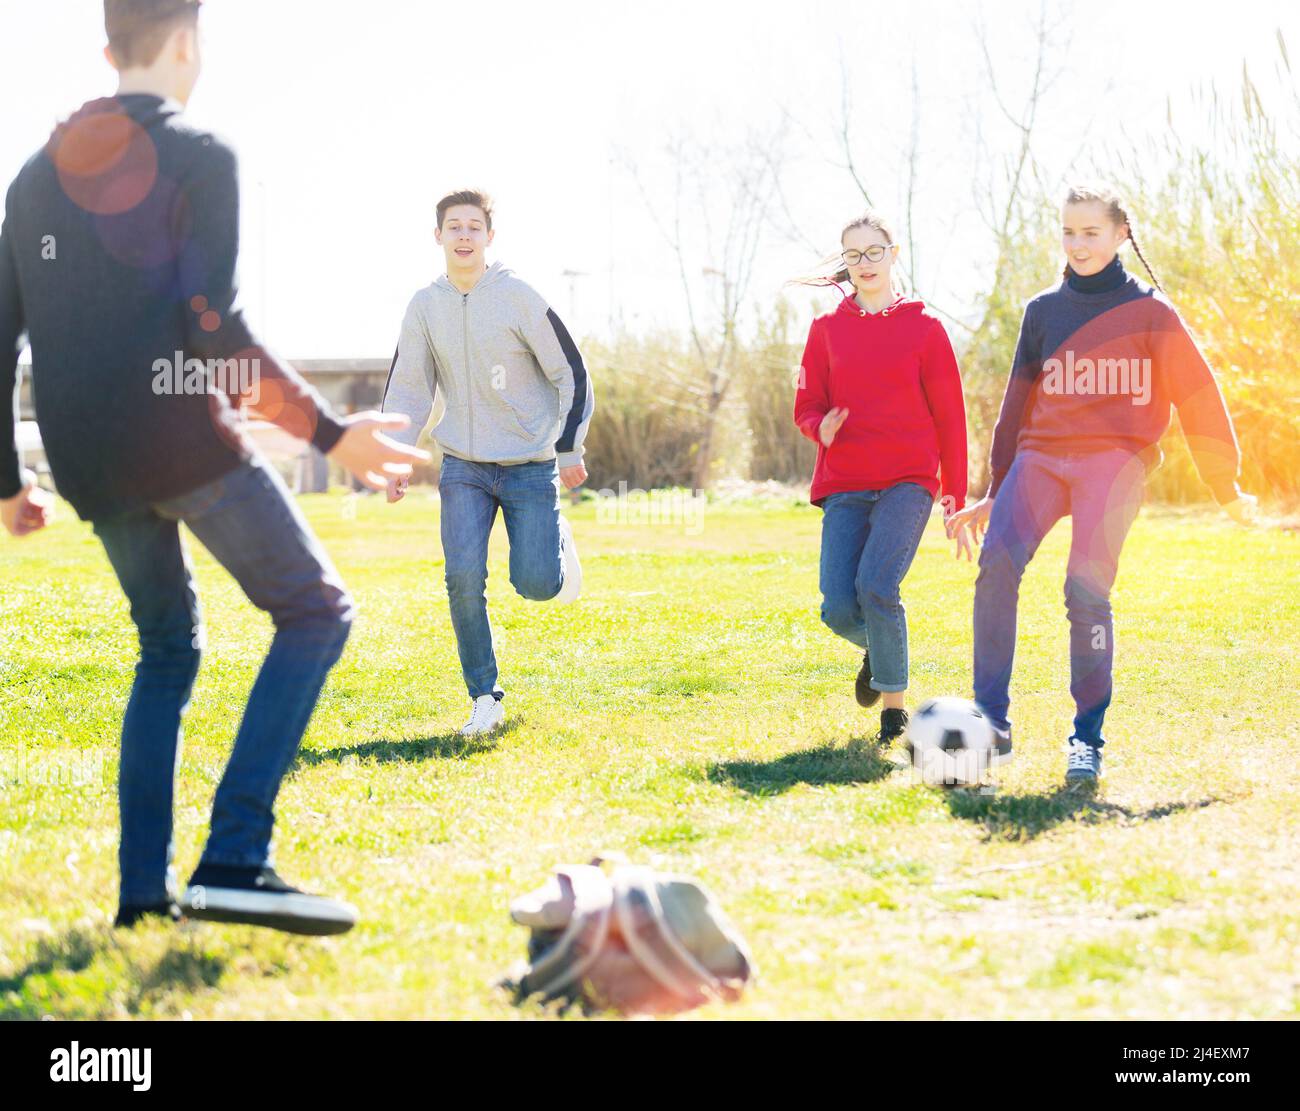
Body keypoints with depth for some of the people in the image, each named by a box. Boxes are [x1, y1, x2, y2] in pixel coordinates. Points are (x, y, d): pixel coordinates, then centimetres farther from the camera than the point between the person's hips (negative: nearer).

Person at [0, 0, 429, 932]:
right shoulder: (199, 158, -2)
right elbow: (213, 324, -14)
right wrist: (331, 433, -13)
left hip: (88, 462, 7)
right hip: (182, 439, -7)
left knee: (169, 648, 19)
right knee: (316, 612, 0)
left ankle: (143, 885, 10)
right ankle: (234, 859, -14)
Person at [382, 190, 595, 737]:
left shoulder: (519, 297, -10)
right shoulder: (425, 306, 1)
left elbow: (572, 374, -4)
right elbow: (407, 386, 11)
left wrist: (569, 449, -5)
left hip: (531, 465, -2)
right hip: (463, 466, 2)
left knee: (536, 585, -8)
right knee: (464, 579, -14)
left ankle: (559, 540, 29)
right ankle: (485, 700, -2)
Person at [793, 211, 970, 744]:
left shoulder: (924, 326, 5)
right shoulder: (827, 329, 11)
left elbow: (949, 412, 7)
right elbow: (807, 404, 15)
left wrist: (955, 490, 5)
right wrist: (822, 428, -9)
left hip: (908, 481, -2)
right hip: (844, 486, 2)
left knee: (875, 586, -24)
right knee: (838, 610, -10)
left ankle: (895, 703, -5)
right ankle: (875, 651, 27)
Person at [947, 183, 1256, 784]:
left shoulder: (1150, 311, 5)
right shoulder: (1043, 310, 15)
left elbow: (1196, 397, 9)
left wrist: (1227, 488, 10)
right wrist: (997, 492, 21)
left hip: (1115, 461, -3)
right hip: (1041, 457, 3)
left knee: (1087, 589, -18)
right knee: (997, 561, -21)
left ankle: (1087, 738, -4)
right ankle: (992, 718, -18)